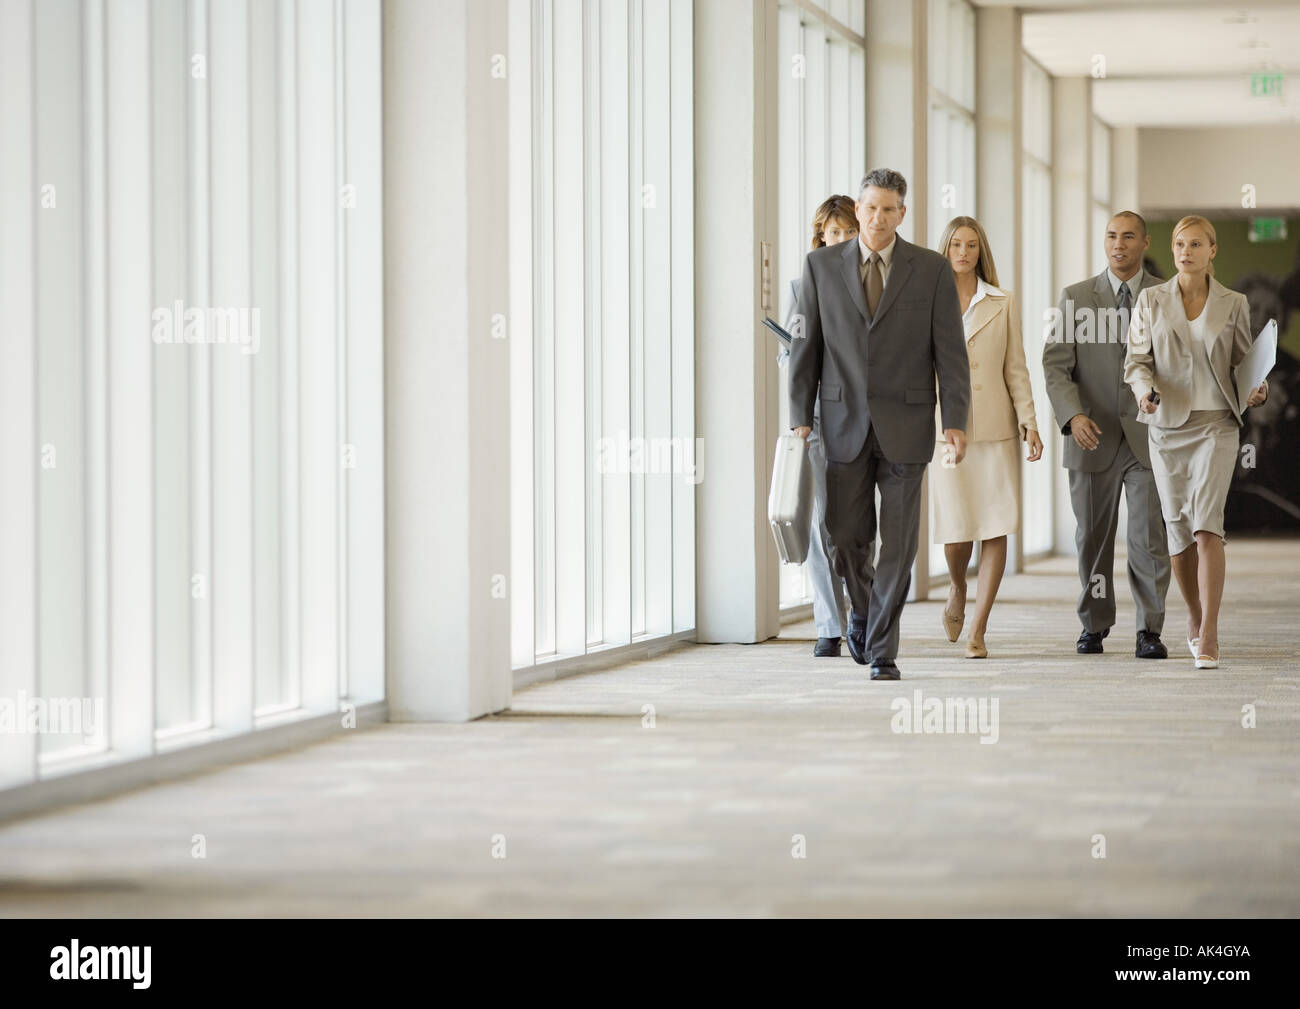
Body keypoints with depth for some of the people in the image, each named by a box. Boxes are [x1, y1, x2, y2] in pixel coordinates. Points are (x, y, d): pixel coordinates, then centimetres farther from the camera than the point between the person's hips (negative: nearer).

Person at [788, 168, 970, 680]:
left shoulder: (931, 269, 2)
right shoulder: (821, 266, 5)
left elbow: (950, 350, 1)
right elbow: (805, 346, 6)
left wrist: (955, 421, -7)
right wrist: (801, 417, -1)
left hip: (905, 425, -1)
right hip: (844, 424, 1)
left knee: (898, 543, -1)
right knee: (846, 538, 2)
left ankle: (881, 648, 7)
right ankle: (863, 611, 31)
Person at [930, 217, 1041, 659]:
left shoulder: (1002, 305, 8)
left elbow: (1016, 369, 7)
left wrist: (1029, 422, -2)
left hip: (995, 428, 1)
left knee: (996, 530, -6)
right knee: (957, 530, -3)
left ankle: (978, 630, -1)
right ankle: (957, 590, 30)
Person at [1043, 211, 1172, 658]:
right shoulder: (1076, 297, 5)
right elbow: (1055, 363, -1)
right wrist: (1073, 415, -16)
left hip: (1149, 436, -1)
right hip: (1094, 437, 1)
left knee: (1150, 536, -7)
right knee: (1093, 536, 9)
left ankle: (1149, 630, 0)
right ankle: (1094, 625, 22)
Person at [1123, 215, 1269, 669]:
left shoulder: (1233, 304, 4)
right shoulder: (1151, 300, 5)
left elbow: (1244, 362, 9)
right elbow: (1136, 359, 2)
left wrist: (1256, 389, -12)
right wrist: (1144, 389, -19)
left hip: (1216, 425, -2)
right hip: (1167, 426, 2)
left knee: (1207, 523, -17)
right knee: (1178, 529, 7)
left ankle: (1209, 638, -19)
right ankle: (1194, 619, 31)